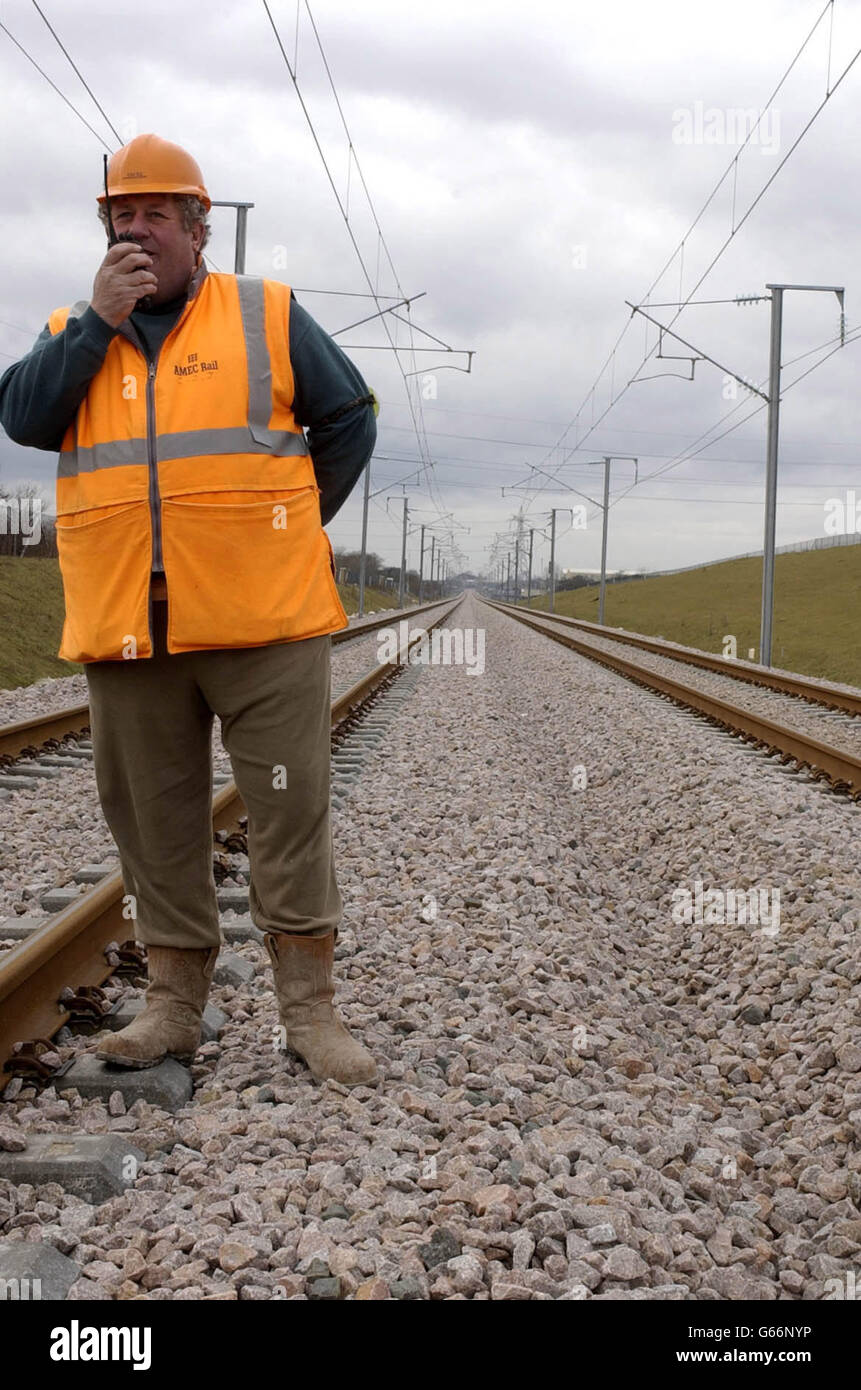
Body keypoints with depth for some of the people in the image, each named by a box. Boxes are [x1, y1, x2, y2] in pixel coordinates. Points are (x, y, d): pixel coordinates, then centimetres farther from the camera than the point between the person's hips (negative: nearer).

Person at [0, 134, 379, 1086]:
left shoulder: (267, 315, 7)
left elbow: (349, 417, 10)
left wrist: (300, 523, 4)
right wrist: (99, 319, -8)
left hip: (262, 618, -3)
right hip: (127, 625, 3)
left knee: (290, 811, -3)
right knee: (153, 820, 8)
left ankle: (308, 1006, 5)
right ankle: (173, 1003, 18)